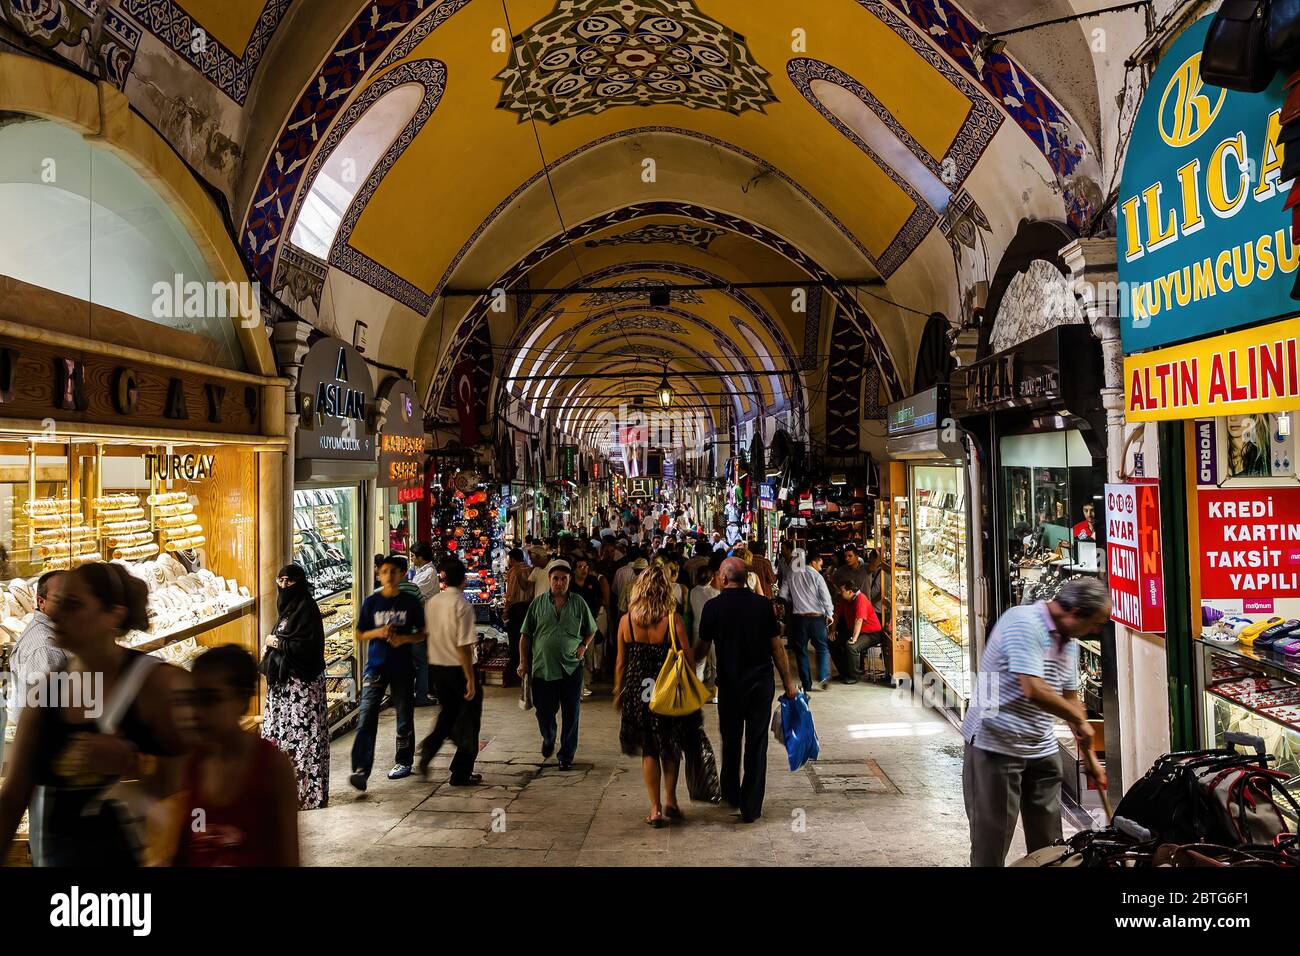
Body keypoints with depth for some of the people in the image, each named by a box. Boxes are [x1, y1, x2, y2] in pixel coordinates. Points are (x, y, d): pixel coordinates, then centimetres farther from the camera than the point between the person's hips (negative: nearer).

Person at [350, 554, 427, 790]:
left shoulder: (411, 603, 0)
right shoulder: (371, 602, 2)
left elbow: (422, 633, 5)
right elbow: (360, 635, 7)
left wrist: (403, 639, -14)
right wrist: (378, 632, -13)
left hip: (403, 667, 0)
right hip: (376, 666, 0)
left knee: (404, 717, 11)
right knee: (367, 717, -11)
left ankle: (403, 762, 29)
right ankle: (361, 770, -14)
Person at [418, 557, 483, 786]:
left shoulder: (431, 602, 2)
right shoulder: (462, 605, -18)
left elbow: (426, 634, 7)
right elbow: (464, 646, -20)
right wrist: (470, 680, -16)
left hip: (435, 666, 6)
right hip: (458, 668, -6)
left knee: (449, 711, 26)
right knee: (469, 717, 10)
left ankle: (429, 746, 3)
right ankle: (461, 773, 16)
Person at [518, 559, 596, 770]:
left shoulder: (579, 604, 4)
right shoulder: (538, 603, 3)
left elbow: (591, 631, 16)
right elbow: (525, 635, 7)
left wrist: (584, 646, -2)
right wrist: (523, 662, 1)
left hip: (571, 668, 0)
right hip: (542, 667, 0)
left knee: (571, 714, 4)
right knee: (544, 712, 7)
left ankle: (566, 755, 19)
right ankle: (548, 739, 39)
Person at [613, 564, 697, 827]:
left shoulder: (627, 621, -7)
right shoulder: (673, 620, -13)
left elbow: (621, 663, 1)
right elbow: (688, 659, -9)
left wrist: (618, 694, 13)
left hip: (638, 693, 1)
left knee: (649, 750, 14)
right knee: (671, 746, 20)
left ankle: (655, 809, 14)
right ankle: (670, 801, 19)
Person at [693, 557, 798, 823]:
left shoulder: (713, 607, -8)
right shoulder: (763, 604, -4)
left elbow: (702, 648, 0)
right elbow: (777, 646, -1)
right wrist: (788, 682, 8)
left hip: (729, 684, 0)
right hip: (761, 683, 0)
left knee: (731, 741, 18)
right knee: (757, 744, 5)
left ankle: (731, 795, 34)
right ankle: (751, 808, 6)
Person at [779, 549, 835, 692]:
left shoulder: (791, 576, 3)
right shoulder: (816, 576, -5)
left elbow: (783, 595, 3)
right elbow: (825, 597, -8)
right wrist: (830, 614, 4)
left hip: (799, 617, 2)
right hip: (817, 616, -2)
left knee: (801, 650, 9)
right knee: (822, 647, 12)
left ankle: (806, 684, 8)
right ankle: (823, 676, -6)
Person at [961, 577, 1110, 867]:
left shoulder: (1069, 640, 10)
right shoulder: (1024, 623, -19)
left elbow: (1070, 697, 17)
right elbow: (1034, 690, -28)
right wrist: (1079, 720, -13)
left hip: (1042, 749, 8)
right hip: (996, 745, -8)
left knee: (1048, 841, 13)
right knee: (992, 841, 0)